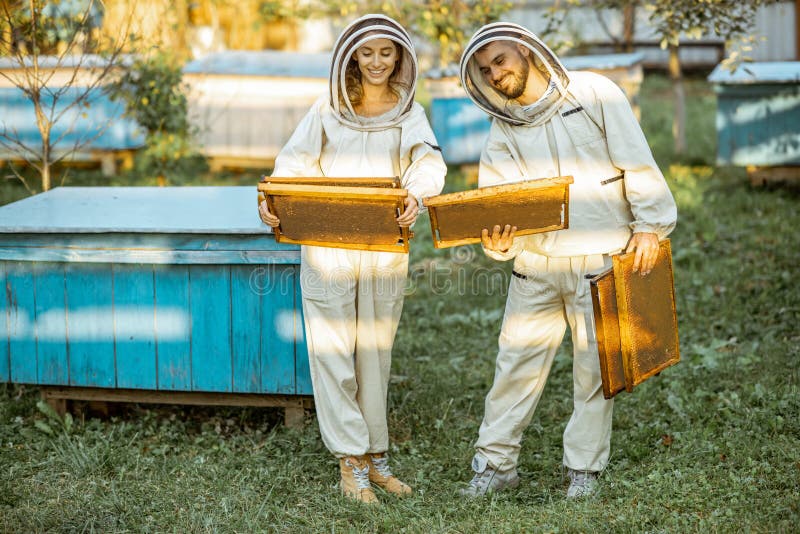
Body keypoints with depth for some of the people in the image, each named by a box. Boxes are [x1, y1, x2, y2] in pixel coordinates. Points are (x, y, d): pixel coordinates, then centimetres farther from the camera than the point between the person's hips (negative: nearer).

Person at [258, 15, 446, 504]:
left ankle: (375, 455, 17)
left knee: (376, 352, 8)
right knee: (333, 352, -3)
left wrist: (416, 194, -31)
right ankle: (351, 463, 2)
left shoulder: (409, 114, 8)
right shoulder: (328, 111, 7)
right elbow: (296, 163, -1)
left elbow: (428, 161, -9)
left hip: (385, 248, 1)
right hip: (327, 243, -1)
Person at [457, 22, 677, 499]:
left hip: (601, 258, -3)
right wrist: (497, 240, -21)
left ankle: (585, 467, 16)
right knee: (516, 363, 3)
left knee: (595, 365, 4)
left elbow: (636, 160, -4)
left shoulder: (593, 94, -1)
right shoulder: (503, 130, 9)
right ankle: (496, 463, 14)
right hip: (536, 265, 3)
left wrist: (649, 225, -9)